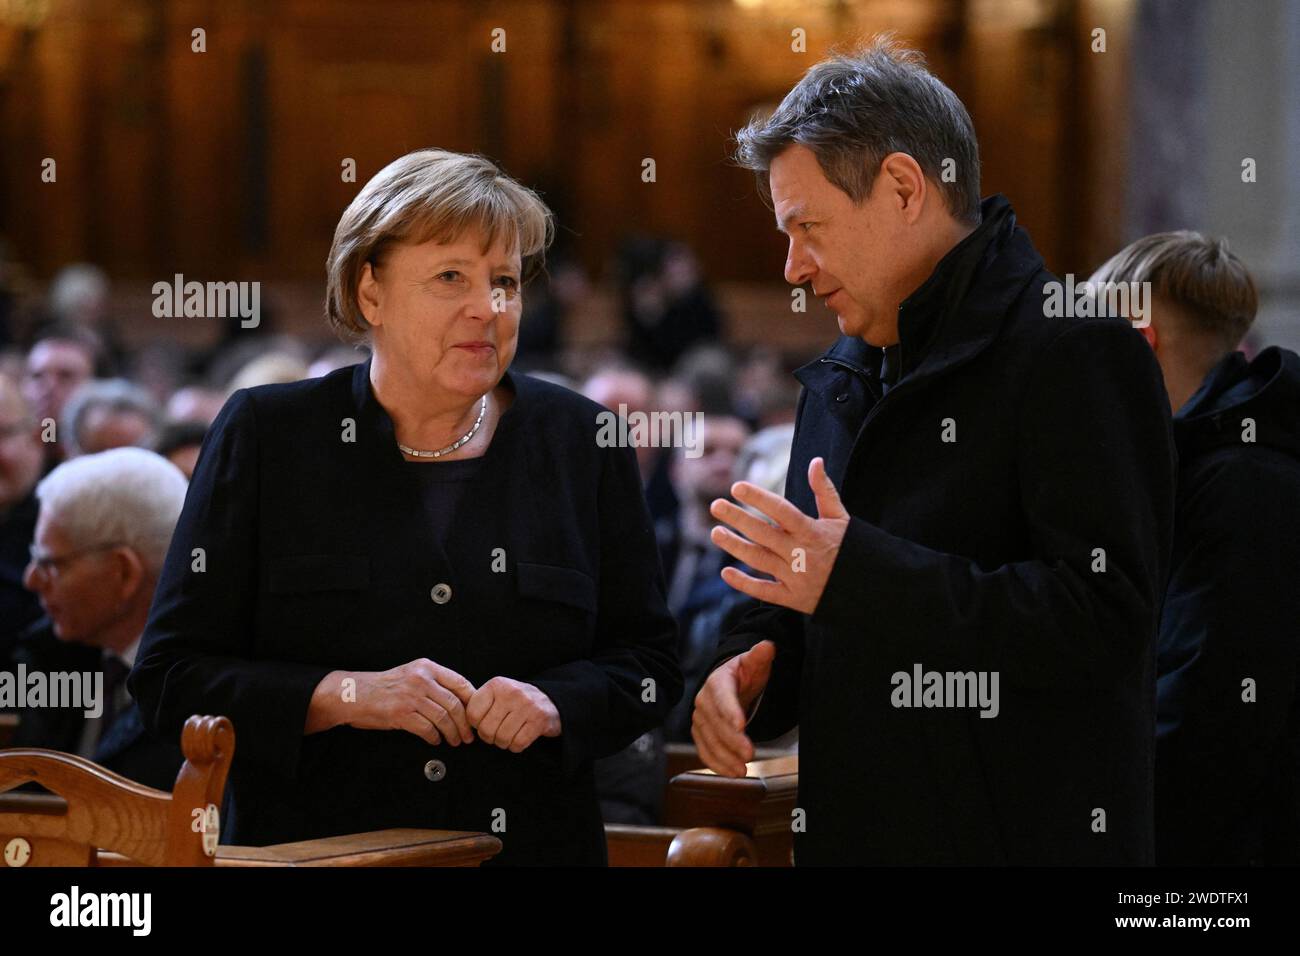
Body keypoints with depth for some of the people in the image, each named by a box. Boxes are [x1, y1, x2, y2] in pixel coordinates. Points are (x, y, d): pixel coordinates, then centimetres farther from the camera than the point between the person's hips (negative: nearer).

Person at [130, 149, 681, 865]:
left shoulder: (580, 441, 3)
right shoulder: (266, 436, -2)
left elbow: (649, 663, 6)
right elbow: (171, 677, -5)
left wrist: (555, 704, -13)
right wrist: (347, 696, -18)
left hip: (534, 845, 2)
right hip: (313, 844, -1)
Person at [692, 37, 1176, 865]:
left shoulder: (1076, 352, -13)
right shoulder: (845, 377, 16)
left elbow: (1106, 616, -23)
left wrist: (857, 572, -25)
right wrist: (749, 669, 2)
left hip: (1022, 837, -8)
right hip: (847, 829, 8)